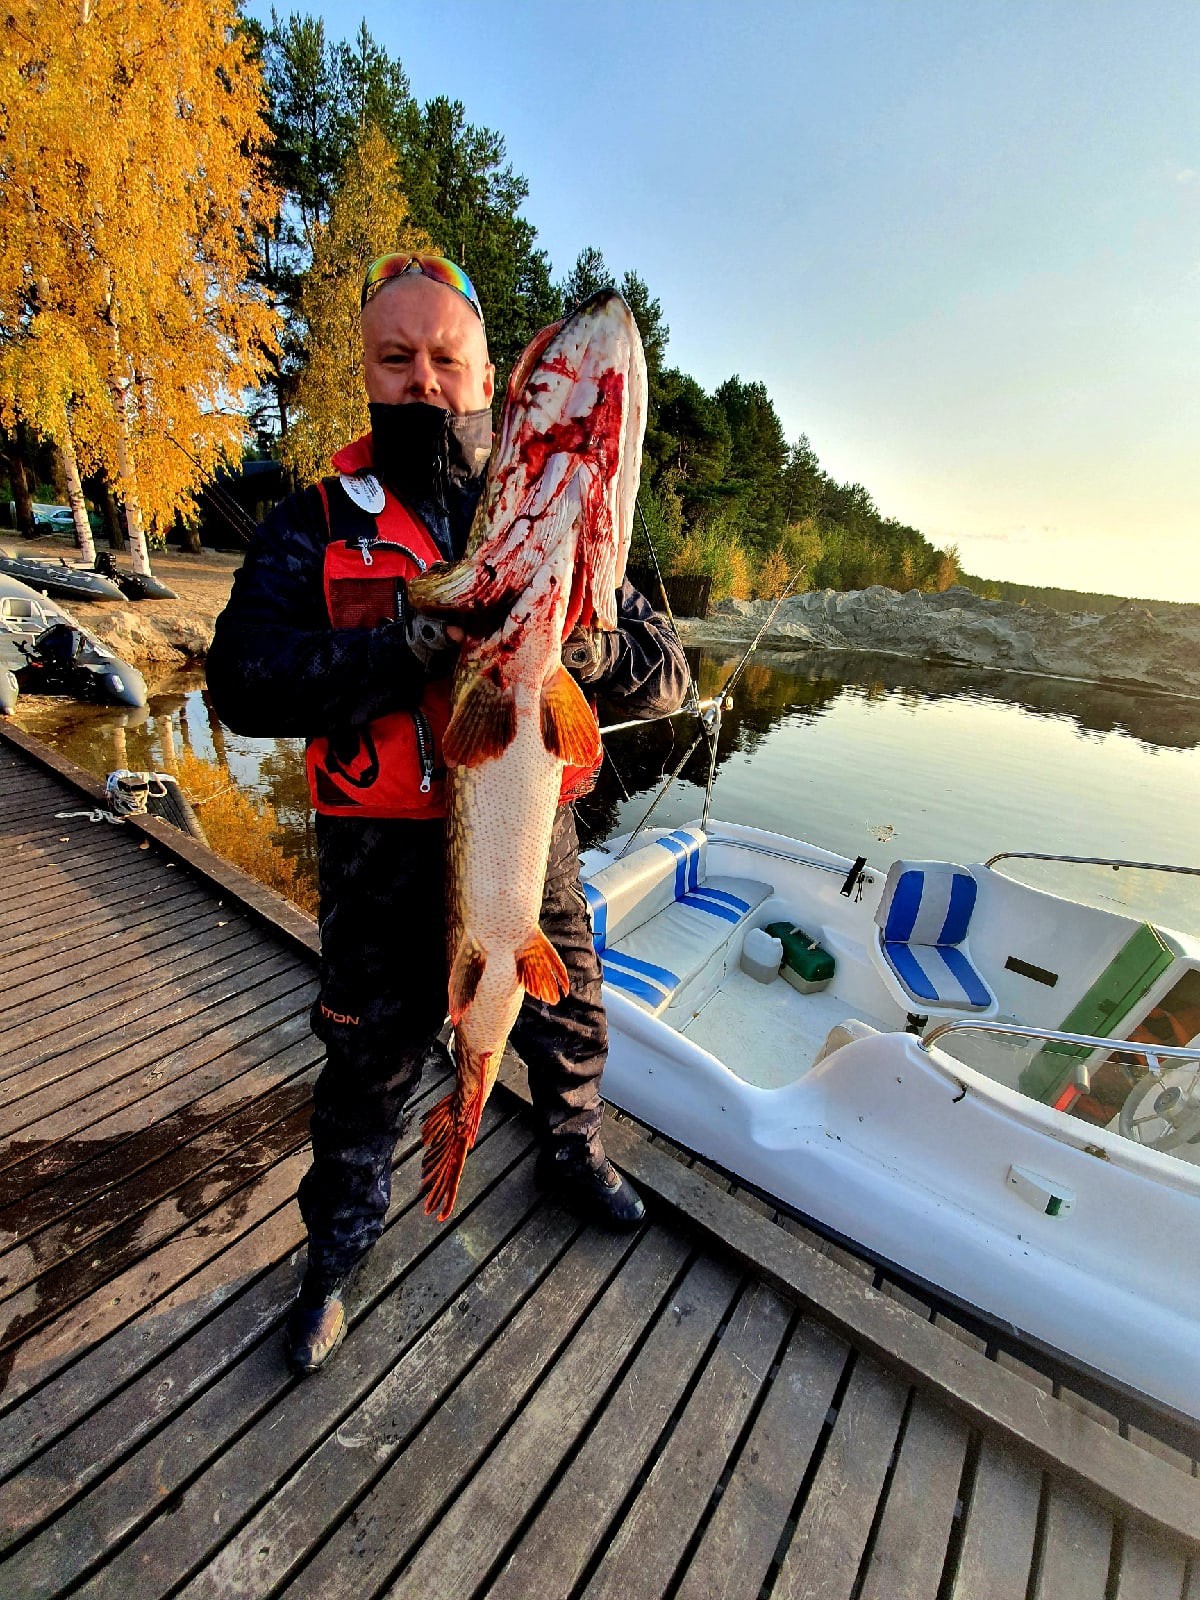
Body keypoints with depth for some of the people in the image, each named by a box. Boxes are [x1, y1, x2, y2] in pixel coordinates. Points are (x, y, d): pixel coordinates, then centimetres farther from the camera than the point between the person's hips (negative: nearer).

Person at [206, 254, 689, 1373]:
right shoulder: (317, 522, 0)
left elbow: (664, 675, -2)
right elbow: (245, 682, -14)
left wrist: (582, 648, -23)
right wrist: (418, 643, -27)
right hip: (383, 852, -1)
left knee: (569, 1021, 21)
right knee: (371, 1056, 17)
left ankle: (572, 1152, 56)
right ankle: (340, 1242, 49)